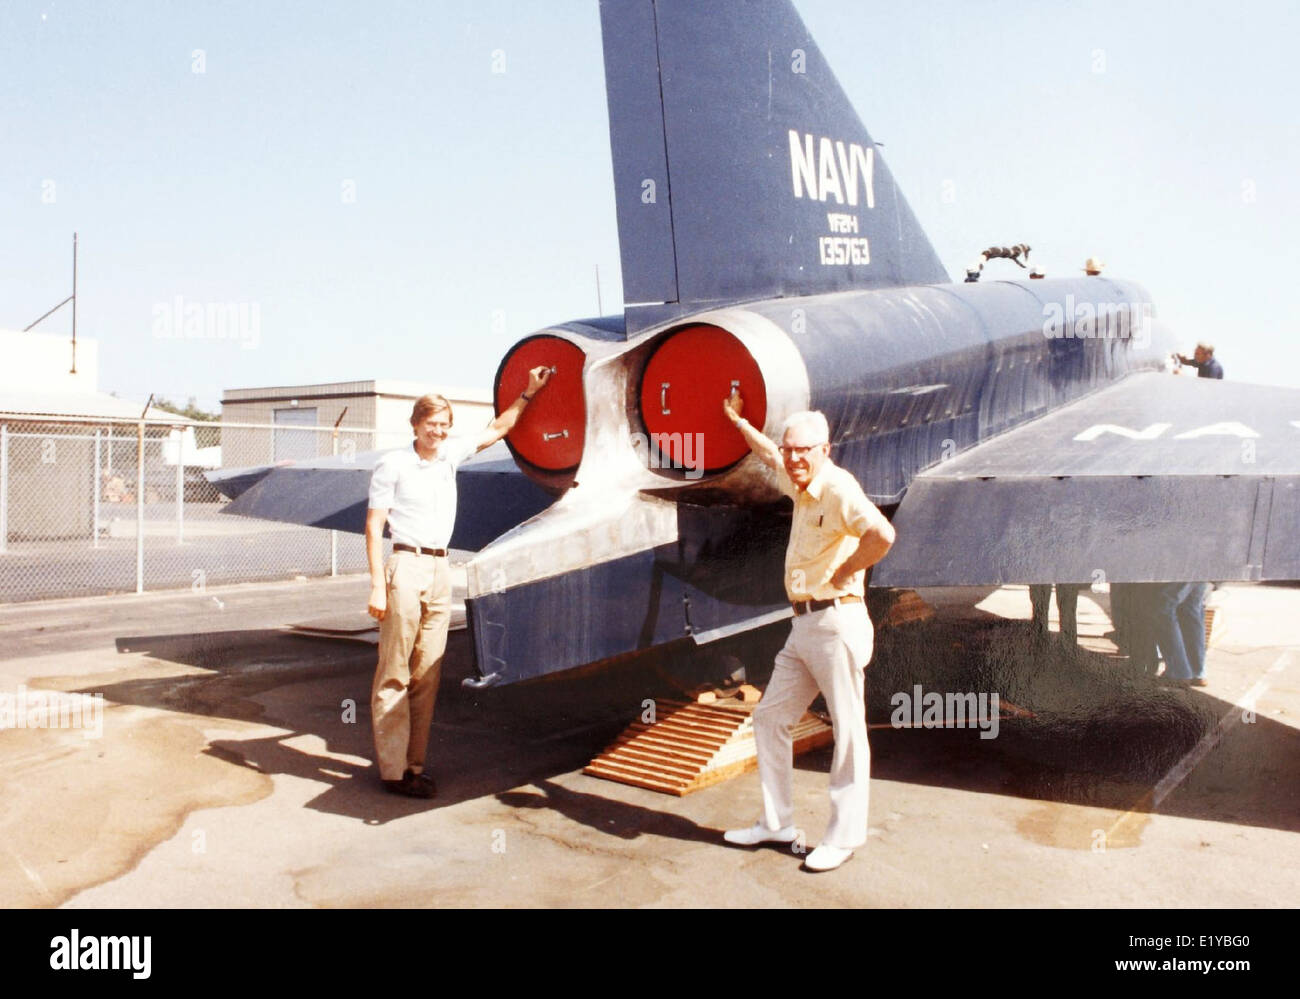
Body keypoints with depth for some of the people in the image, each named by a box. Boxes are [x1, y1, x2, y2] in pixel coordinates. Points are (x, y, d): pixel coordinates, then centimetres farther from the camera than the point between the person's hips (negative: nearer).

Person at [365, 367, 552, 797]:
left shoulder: (451, 454, 13)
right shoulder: (393, 464, -3)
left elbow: (497, 428, 26)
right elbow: (373, 526, -5)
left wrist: (529, 393, 23)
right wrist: (377, 584, -12)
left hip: (441, 570, 6)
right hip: (405, 566, -6)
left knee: (427, 675, 7)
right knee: (394, 676, -4)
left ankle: (414, 764, 13)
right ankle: (392, 770, 0)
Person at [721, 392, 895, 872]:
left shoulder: (837, 488, -15)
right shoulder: (800, 484, 12)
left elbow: (882, 535, -31)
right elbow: (769, 455, 34)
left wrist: (845, 571, -17)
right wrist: (738, 420, 46)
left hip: (836, 623, -10)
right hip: (803, 626, 10)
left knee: (848, 732, 1)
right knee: (769, 718, 14)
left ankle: (844, 837, 13)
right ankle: (777, 823, 25)